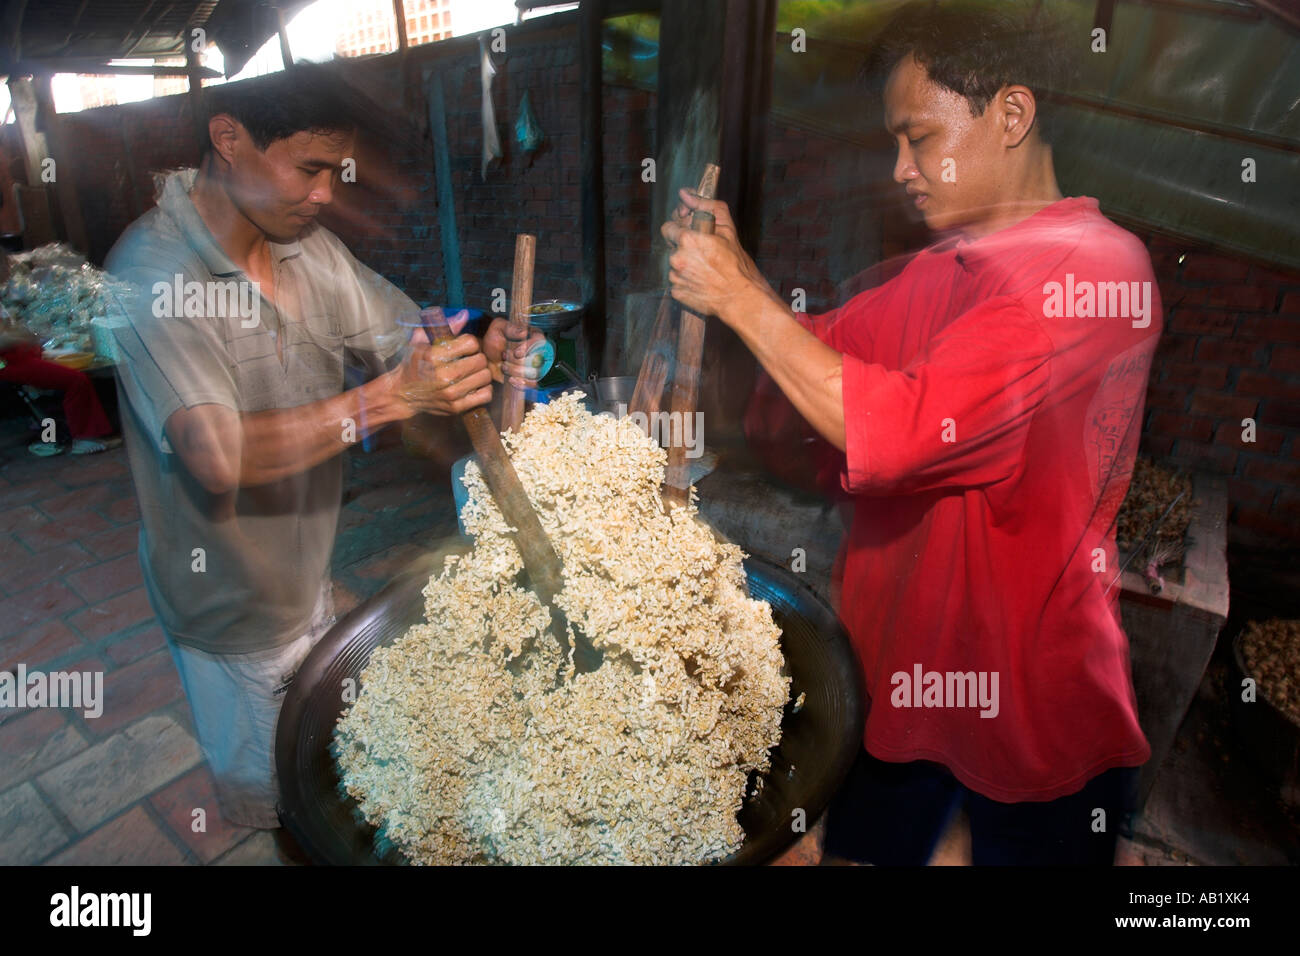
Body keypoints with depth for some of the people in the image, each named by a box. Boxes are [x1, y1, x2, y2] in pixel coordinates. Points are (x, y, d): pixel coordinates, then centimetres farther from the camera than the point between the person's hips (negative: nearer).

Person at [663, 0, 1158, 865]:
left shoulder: (1092, 266, -20)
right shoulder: (942, 269, 8)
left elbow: (896, 429, -30)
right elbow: (819, 348, 16)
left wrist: (739, 298, -20)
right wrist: (737, 265, 0)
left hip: (1029, 705, -7)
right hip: (898, 674, 7)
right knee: (853, 853, 20)